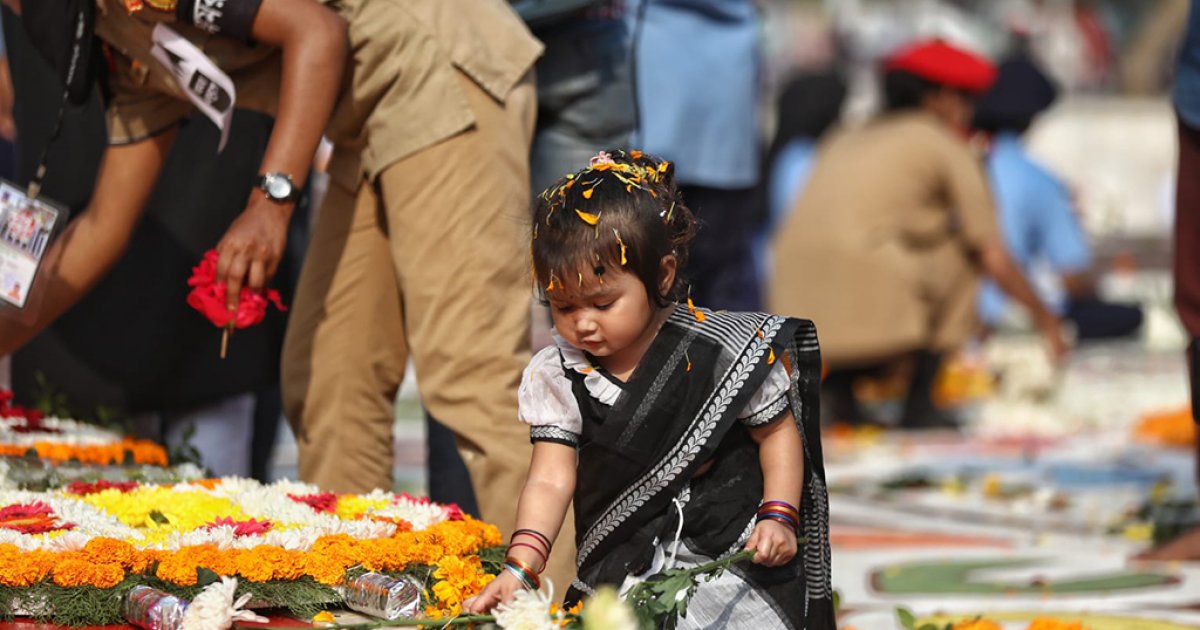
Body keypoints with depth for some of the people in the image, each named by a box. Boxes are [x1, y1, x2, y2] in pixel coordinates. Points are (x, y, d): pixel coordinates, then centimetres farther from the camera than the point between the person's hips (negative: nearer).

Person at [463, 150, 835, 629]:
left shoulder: (722, 351, -7)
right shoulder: (558, 377, -1)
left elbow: (777, 431, 5)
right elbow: (550, 480, -8)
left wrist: (778, 516, -8)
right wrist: (521, 566, -22)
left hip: (726, 558, -2)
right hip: (618, 570, 3)